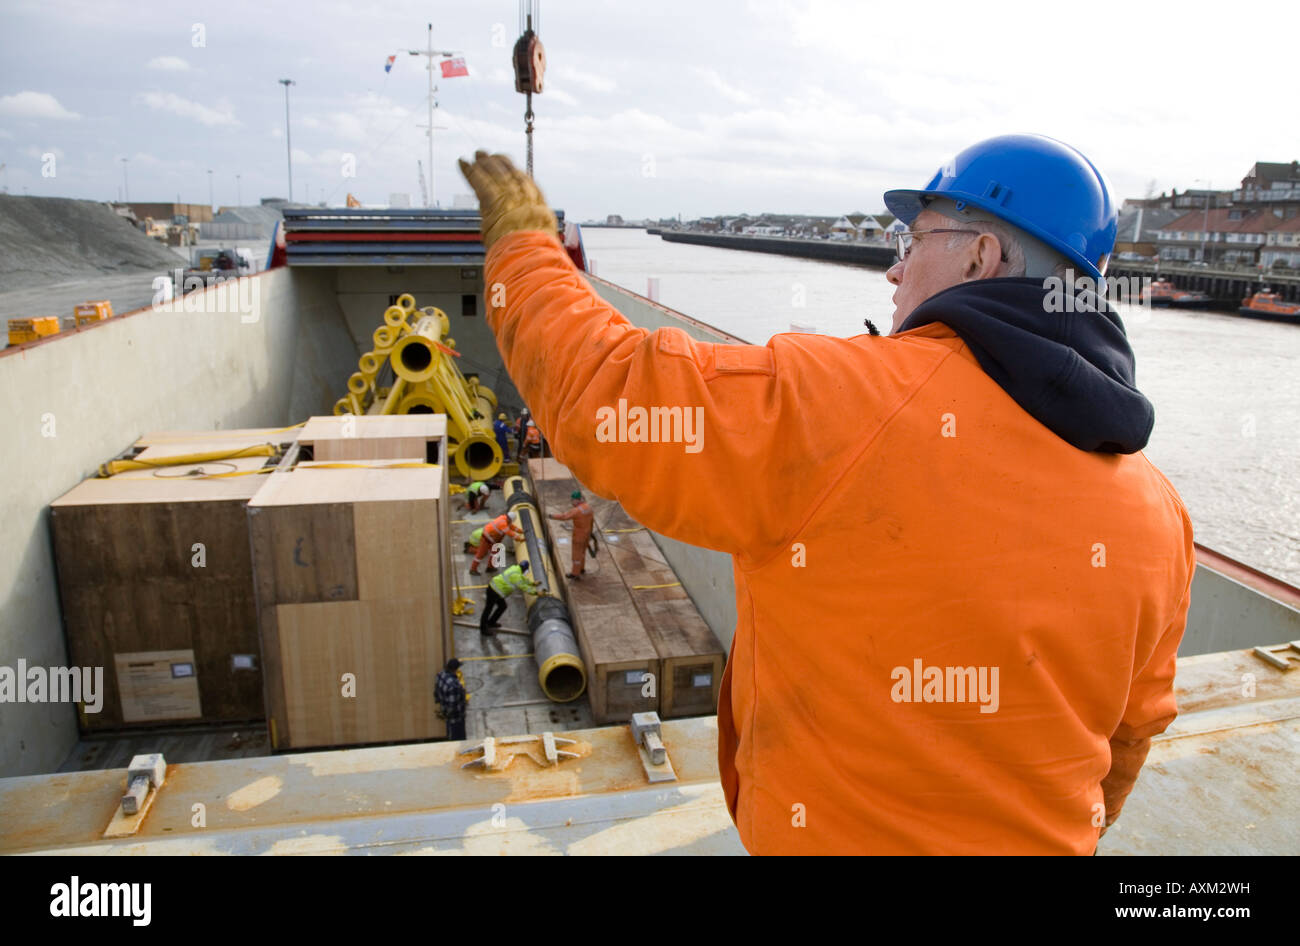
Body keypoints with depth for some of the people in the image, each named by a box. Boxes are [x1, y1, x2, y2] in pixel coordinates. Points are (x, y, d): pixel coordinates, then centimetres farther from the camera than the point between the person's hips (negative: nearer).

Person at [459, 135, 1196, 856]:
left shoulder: (847, 406, -26)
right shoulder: (1157, 511, -5)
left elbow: (602, 389, -23)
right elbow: (1129, 736, 5)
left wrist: (523, 241, -5)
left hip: (839, 835, -6)